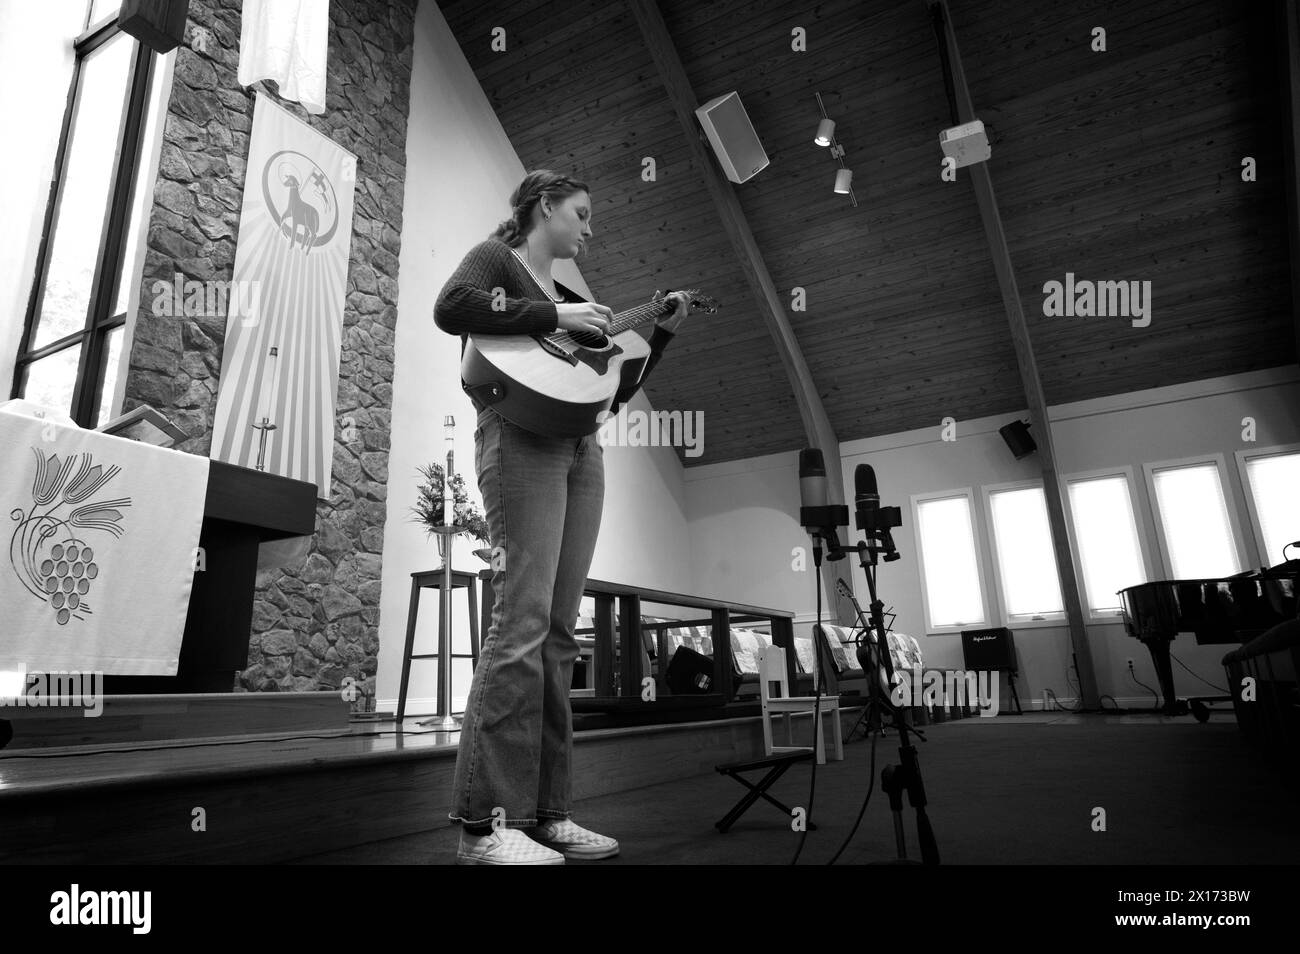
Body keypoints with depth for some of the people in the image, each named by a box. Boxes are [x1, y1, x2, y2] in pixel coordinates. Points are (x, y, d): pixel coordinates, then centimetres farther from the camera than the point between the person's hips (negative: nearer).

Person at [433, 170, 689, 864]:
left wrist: (660, 333, 24)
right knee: (524, 617, -18)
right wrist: (555, 317, -10)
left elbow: (611, 393, 29)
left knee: (558, 630, 1)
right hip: (520, 435, -7)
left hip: (580, 450, 8)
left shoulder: (567, 297, 30)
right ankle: (487, 822, -13)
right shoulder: (497, 257, 11)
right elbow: (451, 306, -13)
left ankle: (544, 812, 5)